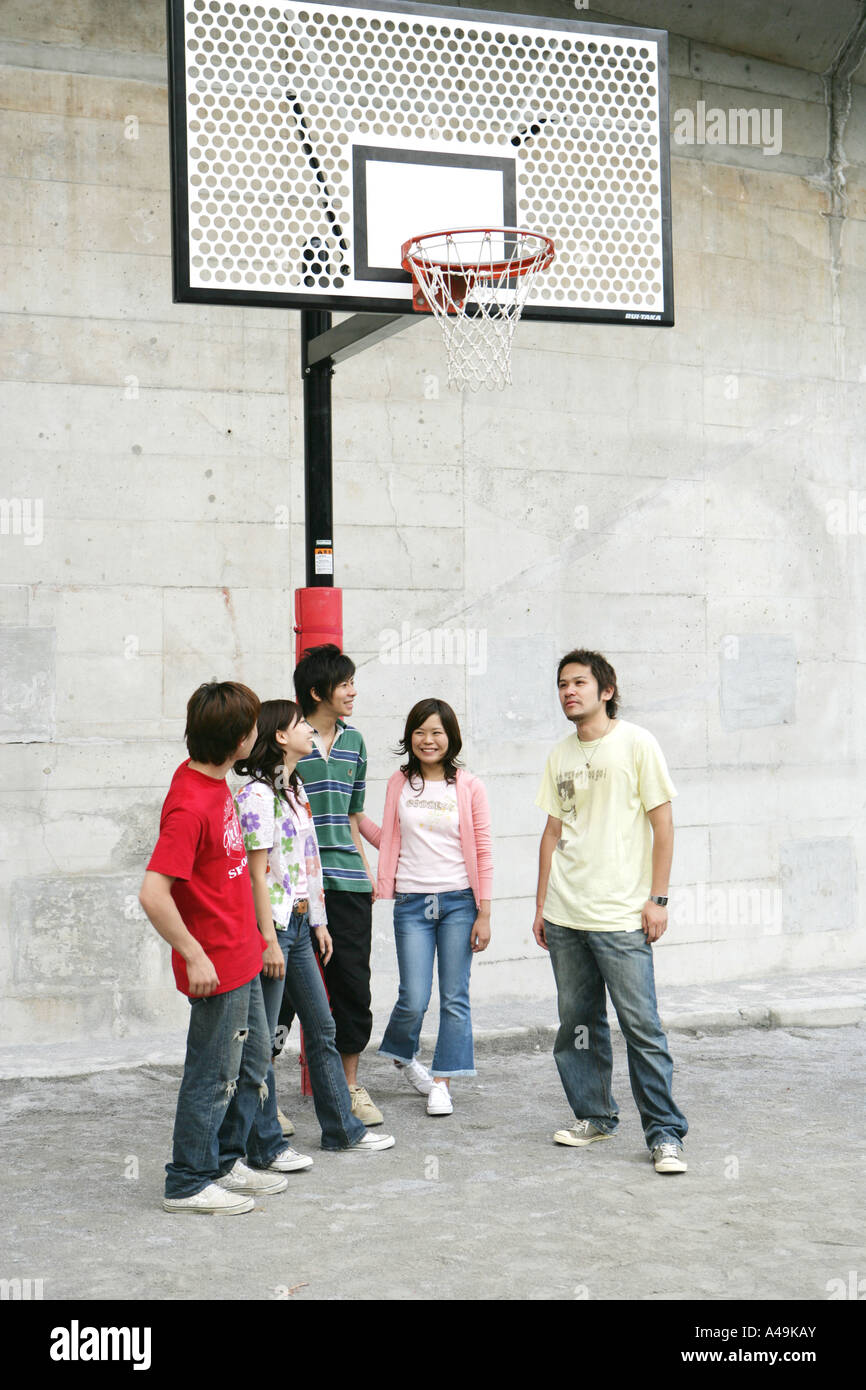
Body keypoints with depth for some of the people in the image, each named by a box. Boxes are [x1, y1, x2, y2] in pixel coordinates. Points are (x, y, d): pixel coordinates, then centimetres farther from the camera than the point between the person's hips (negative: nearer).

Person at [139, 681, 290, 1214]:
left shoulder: (216, 781, 4)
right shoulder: (189, 805, -25)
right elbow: (153, 894, -29)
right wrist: (195, 956, -23)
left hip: (242, 957, 10)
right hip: (216, 964, -10)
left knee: (253, 1063, 20)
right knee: (214, 1075, 3)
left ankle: (226, 1163, 33)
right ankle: (189, 1184, 17)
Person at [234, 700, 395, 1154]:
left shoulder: (295, 789, 13)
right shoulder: (257, 794, -15)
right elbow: (257, 874, -17)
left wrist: (318, 921, 17)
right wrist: (268, 941, -19)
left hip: (299, 923, 10)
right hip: (271, 924, -10)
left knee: (321, 1027, 15)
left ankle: (342, 1128, 25)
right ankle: (263, 1143, 9)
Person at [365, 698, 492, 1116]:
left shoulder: (469, 787, 1)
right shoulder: (399, 784, 6)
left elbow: (482, 853, 1)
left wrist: (483, 914, -3)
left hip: (458, 901, -1)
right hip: (412, 902, 1)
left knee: (454, 998, 2)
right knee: (414, 999, -3)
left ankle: (442, 1083, 13)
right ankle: (401, 1054, 27)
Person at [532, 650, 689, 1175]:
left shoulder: (636, 744, -3)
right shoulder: (560, 756, 12)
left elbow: (663, 824, -4)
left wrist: (657, 899, -9)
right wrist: (541, 904, 14)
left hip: (620, 915, -5)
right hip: (564, 915, 5)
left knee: (642, 1026, -7)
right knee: (577, 1023, 10)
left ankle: (665, 1132, 0)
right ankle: (595, 1115, 24)